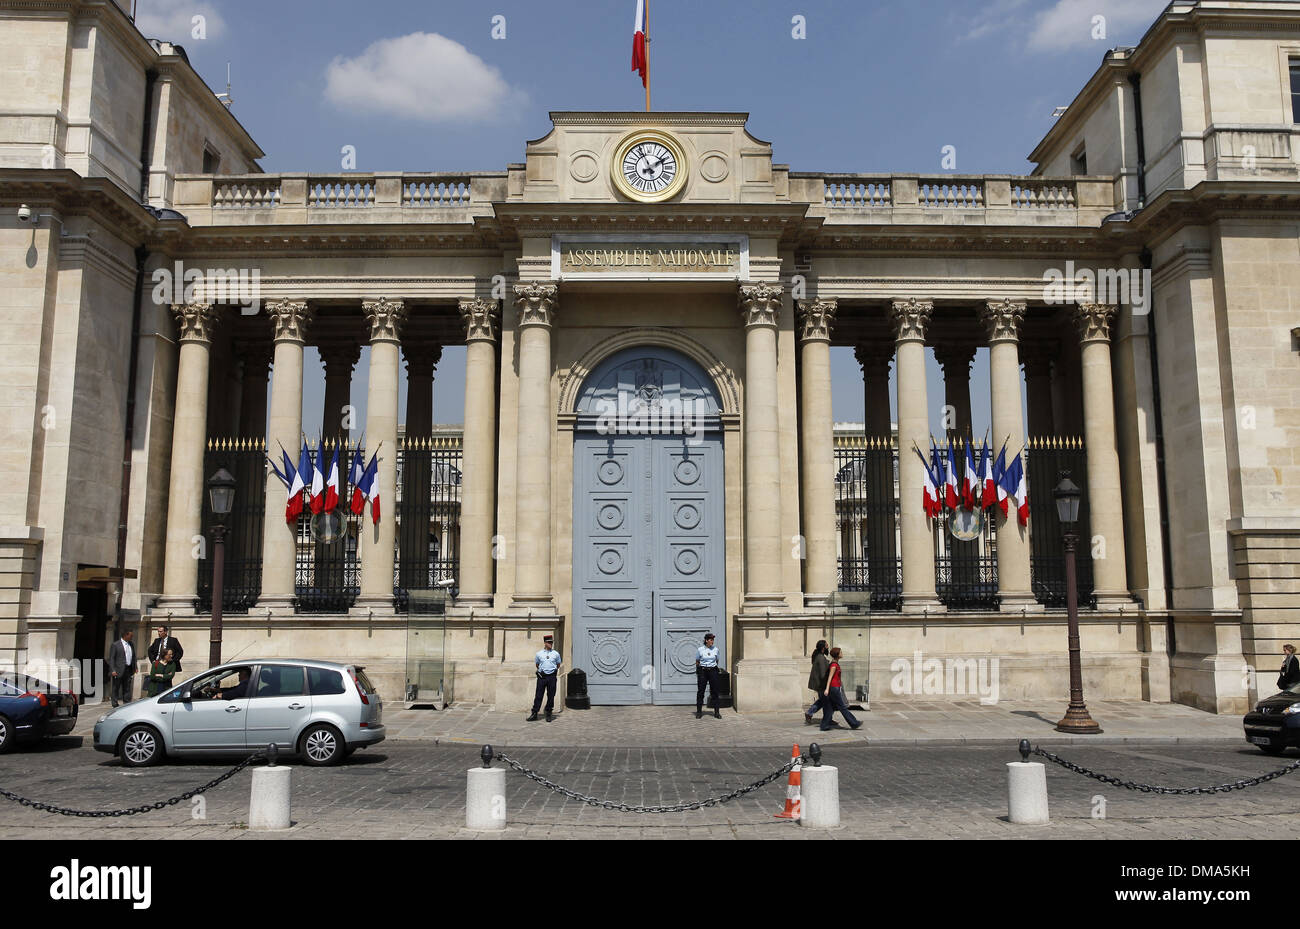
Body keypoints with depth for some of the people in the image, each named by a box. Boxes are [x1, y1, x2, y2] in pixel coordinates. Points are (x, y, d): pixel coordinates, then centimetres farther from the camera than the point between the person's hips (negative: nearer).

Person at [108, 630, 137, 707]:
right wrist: (113, 670, -15)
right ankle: (115, 704, 10)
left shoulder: (131, 645, 12)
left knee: (127, 688, 10)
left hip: (129, 670, 6)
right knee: (116, 688, 3)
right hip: (119, 671, -6)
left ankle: (127, 703, 15)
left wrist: (135, 667, 13)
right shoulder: (116, 645, -7)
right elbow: (111, 658, -8)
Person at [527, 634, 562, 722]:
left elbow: (558, 665, 19)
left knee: (551, 696, 3)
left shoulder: (556, 654, 6)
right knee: (538, 695, -2)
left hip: (552, 676, 1)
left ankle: (548, 714, 13)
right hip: (542, 676, -1)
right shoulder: (539, 654, 5)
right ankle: (534, 714, 1)